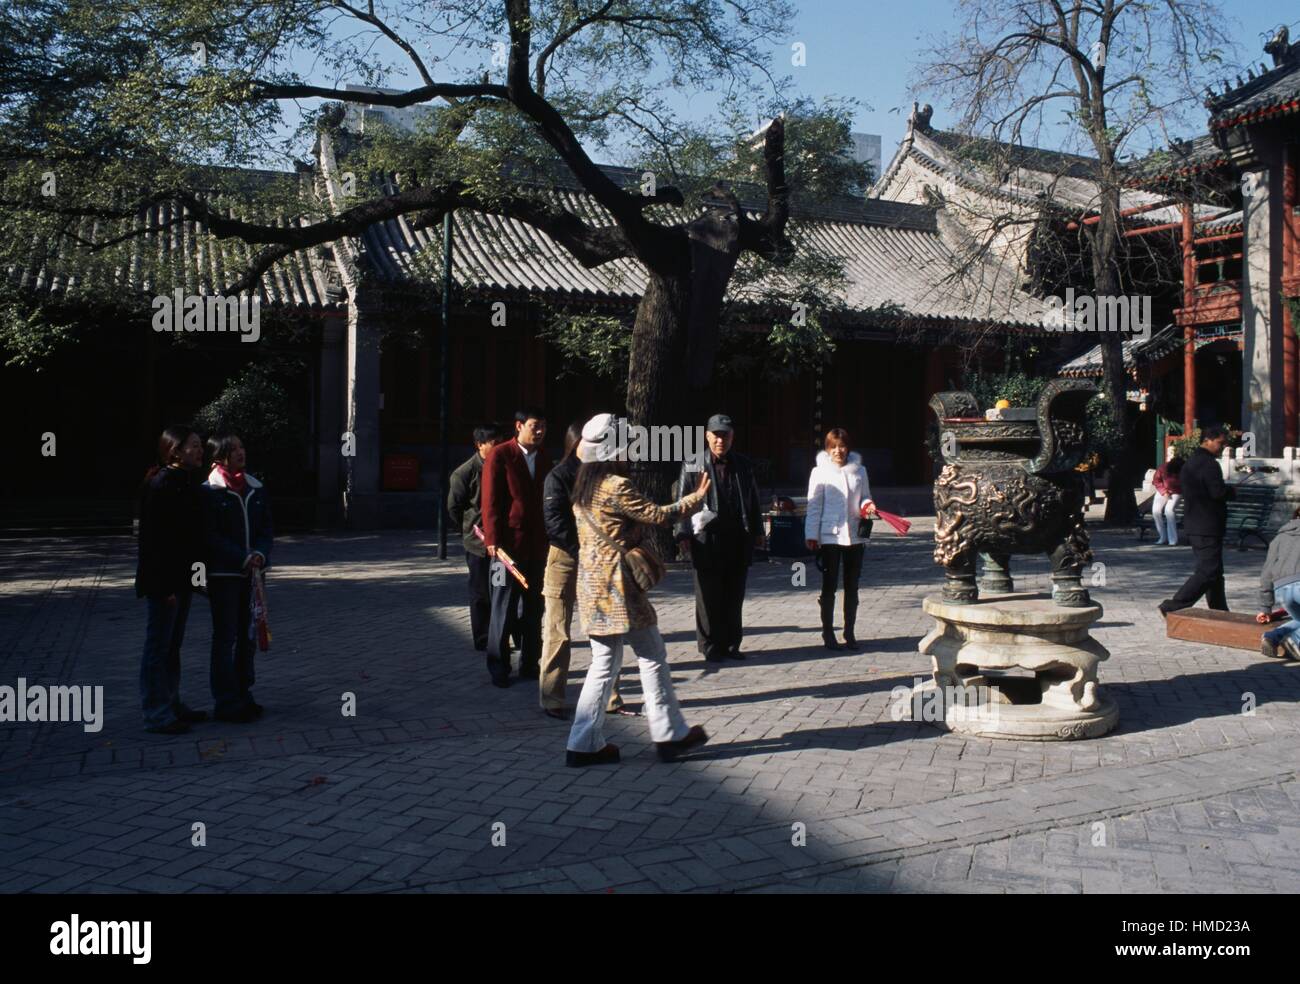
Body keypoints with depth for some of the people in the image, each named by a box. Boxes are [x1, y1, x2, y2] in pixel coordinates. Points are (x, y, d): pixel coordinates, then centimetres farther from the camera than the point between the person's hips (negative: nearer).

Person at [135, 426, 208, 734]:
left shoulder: (187, 484, 12)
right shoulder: (160, 484, -16)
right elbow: (154, 538, -20)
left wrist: (198, 575, 16)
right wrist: (164, 587, -22)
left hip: (182, 579, 9)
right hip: (164, 581, -9)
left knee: (173, 646, 16)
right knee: (159, 647, -1)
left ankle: (172, 706, 26)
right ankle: (157, 715, 6)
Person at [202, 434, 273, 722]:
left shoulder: (255, 488, 8)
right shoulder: (210, 491, -8)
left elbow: (265, 527, 8)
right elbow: (211, 536, -12)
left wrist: (260, 554, -10)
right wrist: (244, 558, -18)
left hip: (251, 572, 5)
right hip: (223, 573, -5)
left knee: (246, 634, 12)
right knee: (226, 637, -1)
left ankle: (243, 694, 23)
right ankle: (226, 702, 6)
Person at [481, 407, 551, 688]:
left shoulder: (544, 458, 11)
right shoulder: (499, 455, -5)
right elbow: (490, 501, -9)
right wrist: (493, 539, -15)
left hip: (538, 546, 5)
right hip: (509, 543, -5)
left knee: (534, 608, 10)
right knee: (504, 609, 2)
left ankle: (529, 665, 19)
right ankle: (499, 668, 11)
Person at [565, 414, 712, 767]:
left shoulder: (584, 485, 11)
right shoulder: (616, 487, -15)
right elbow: (657, 515, -13)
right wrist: (696, 498, -2)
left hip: (594, 582, 8)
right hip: (617, 583, -8)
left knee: (604, 663, 11)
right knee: (652, 655, 4)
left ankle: (586, 744, 10)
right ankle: (670, 734, 13)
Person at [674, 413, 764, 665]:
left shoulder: (743, 465, 11)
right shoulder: (692, 465, 0)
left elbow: (753, 500, 16)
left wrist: (757, 531, 13)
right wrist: (684, 534, -9)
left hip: (739, 540, 4)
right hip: (707, 540, -3)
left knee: (734, 596, 8)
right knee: (709, 597, 2)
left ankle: (731, 644, 18)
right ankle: (711, 647, 11)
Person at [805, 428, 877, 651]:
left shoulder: (859, 471, 4)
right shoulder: (820, 472, -4)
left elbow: (864, 497, 13)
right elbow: (814, 505, -4)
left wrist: (867, 505, -11)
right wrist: (812, 535, -8)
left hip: (855, 536, 3)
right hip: (830, 537, -3)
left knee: (852, 587, 11)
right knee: (829, 586, 5)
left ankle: (849, 633, 21)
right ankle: (828, 633, 15)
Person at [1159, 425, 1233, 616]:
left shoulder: (1191, 461, 17)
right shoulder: (1208, 464, -15)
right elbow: (1219, 492, -23)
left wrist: (1226, 490, 11)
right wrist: (1231, 491, -1)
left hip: (1194, 526, 11)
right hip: (1207, 527, -11)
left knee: (1213, 571, 15)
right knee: (1208, 571, -11)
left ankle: (1220, 614, 20)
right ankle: (1173, 607, -14)